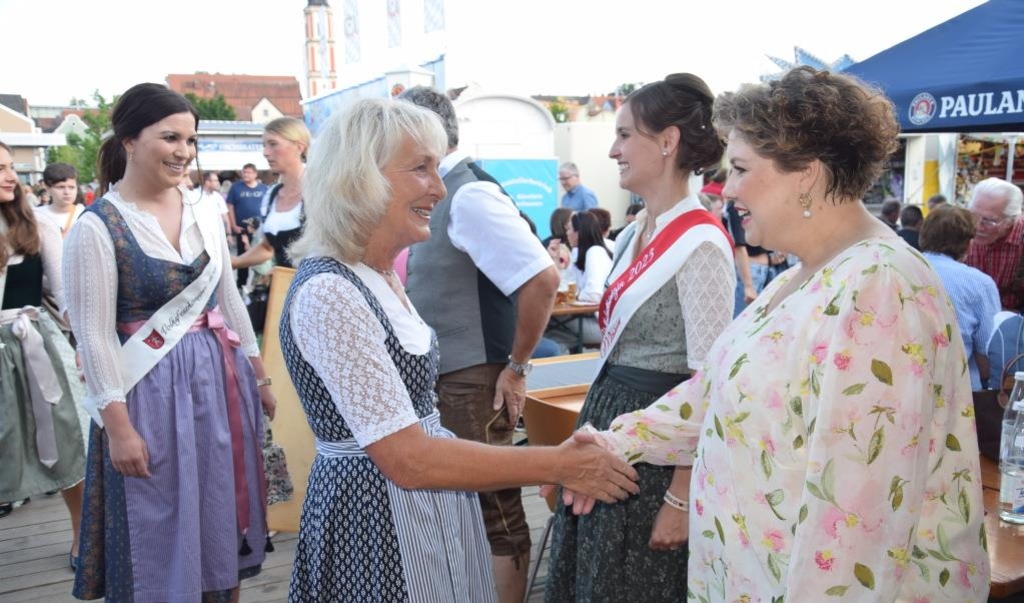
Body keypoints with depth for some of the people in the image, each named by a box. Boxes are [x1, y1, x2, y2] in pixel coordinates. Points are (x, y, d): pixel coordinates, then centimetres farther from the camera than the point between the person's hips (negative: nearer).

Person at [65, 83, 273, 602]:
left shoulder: (204, 213, 5)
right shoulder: (97, 227, -12)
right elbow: (94, 336, -13)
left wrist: (260, 378, 13)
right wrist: (117, 425, -15)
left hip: (220, 377, 6)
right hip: (152, 390, -5)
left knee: (222, 517, 16)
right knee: (160, 535, 8)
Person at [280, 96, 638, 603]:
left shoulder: (376, 277, 6)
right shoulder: (328, 293, -23)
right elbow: (408, 459, -26)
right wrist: (556, 464, -21)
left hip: (420, 509, 9)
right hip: (376, 521, -9)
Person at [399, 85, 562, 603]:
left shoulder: (468, 194, -19)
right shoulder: (438, 192, 9)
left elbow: (542, 278, -28)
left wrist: (516, 368, -19)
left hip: (472, 384, -9)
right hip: (438, 378, 9)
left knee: (493, 513, 4)